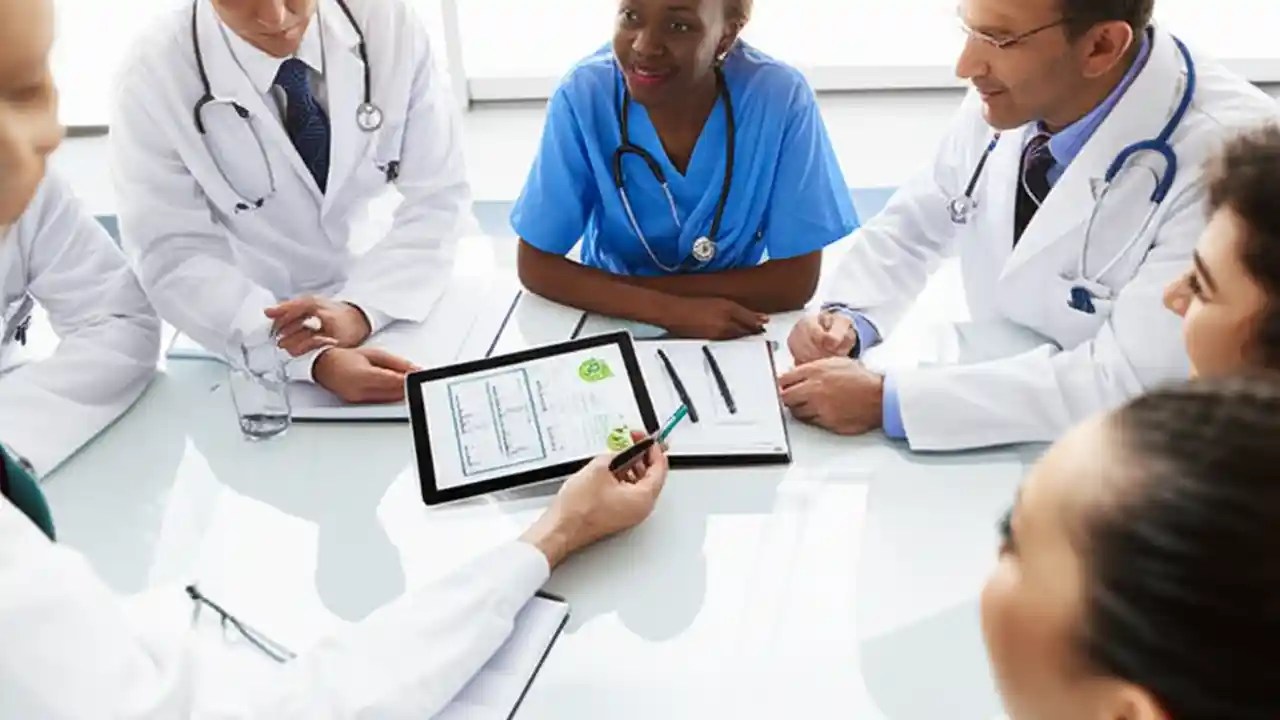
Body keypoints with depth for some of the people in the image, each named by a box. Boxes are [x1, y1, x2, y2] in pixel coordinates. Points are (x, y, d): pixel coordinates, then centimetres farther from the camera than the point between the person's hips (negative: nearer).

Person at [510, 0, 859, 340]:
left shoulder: (780, 96, -20)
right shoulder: (584, 94, -18)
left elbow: (796, 279, -17)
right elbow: (536, 265, -14)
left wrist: (626, 285, -20)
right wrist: (670, 309, -27)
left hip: (736, 332, 0)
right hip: (614, 325, 0)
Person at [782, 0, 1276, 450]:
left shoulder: (1227, 155, -24)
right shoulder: (1002, 98, -7)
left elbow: (1128, 379, -27)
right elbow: (911, 227, 9)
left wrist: (885, 401, -29)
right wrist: (848, 317, -11)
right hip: (1000, 439, 5)